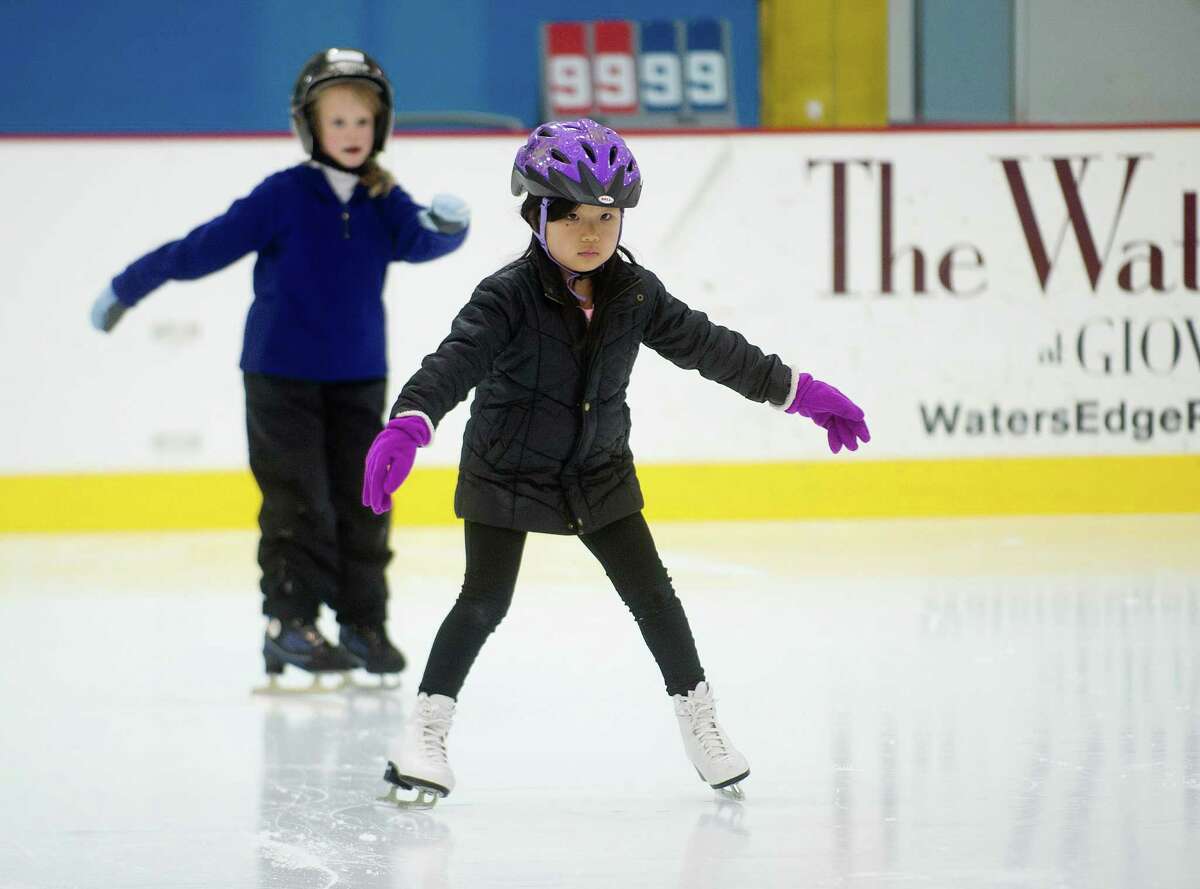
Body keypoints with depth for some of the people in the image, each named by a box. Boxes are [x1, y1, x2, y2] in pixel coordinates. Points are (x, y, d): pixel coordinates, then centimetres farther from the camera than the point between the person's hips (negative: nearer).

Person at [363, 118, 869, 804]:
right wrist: (408, 427, -52)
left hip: (599, 475, 4)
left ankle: (699, 720, 20)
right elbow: (457, 361, -35)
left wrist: (800, 393, 9)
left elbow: (710, 347, 5)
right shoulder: (509, 296, -21)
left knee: (652, 593, 5)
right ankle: (427, 730, 3)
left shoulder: (636, 294, -5)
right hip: (507, 472, -4)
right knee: (485, 601, -9)